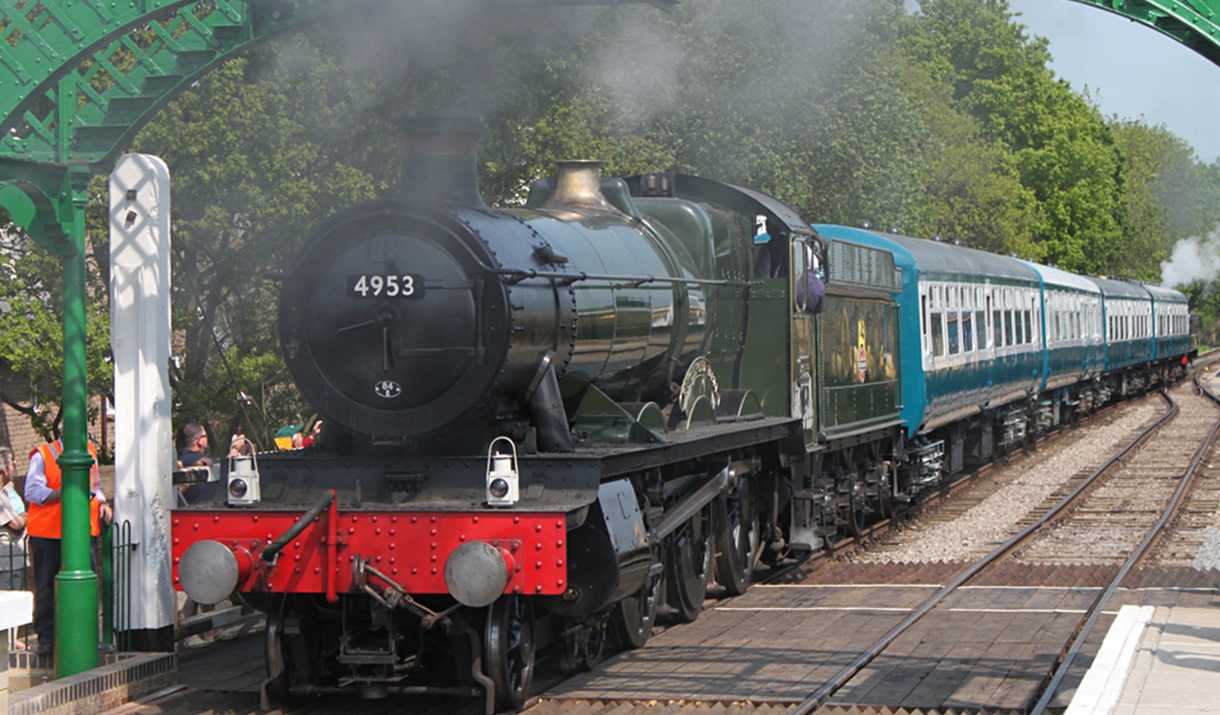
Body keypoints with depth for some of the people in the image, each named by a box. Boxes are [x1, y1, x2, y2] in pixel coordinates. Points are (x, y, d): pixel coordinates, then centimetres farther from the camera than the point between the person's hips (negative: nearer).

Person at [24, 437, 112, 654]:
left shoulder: (89, 452, 13)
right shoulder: (43, 455, -5)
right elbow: (33, 492, -13)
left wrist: (101, 503, 3)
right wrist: (65, 493, -21)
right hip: (47, 531, -4)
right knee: (47, 585, 1)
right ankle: (46, 637, 7)